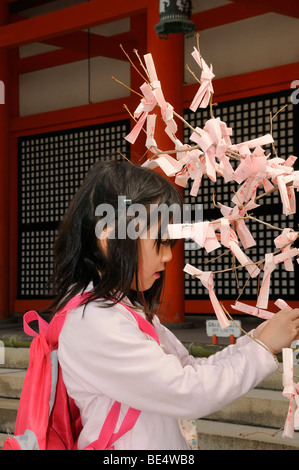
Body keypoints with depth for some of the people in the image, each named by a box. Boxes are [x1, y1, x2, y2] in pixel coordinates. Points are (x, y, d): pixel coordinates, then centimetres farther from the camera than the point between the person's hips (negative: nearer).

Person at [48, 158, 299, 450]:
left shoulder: (133, 310, 8)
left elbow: (190, 371, 13)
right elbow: (189, 394, -19)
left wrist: (252, 340, 2)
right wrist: (262, 348, -8)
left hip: (170, 443, 8)